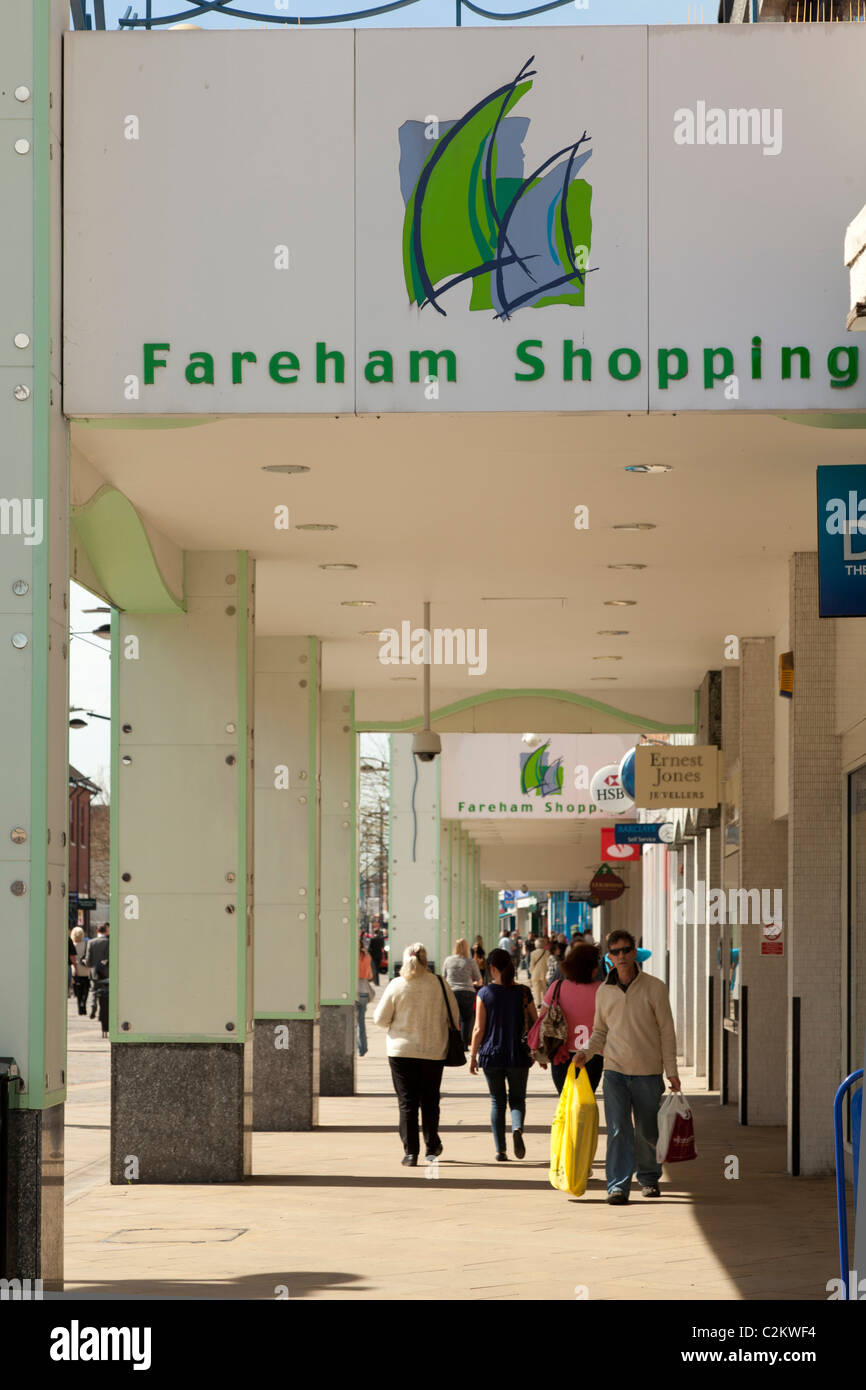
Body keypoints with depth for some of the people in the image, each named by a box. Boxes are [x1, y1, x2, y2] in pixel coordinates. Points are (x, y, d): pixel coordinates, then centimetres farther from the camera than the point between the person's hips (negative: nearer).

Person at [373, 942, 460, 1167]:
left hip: (402, 1051, -1)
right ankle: (432, 1146, 26)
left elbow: (380, 1019, -2)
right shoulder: (439, 984, -5)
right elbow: (455, 1017, 2)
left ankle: (410, 1152, -3)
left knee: (407, 1102, 3)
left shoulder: (396, 985, -8)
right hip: (433, 1051, 1)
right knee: (429, 1101, 16)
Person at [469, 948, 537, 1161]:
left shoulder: (485, 993, -6)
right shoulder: (523, 992, -2)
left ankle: (500, 1150, 8)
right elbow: (536, 1023, 2)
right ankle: (517, 1128, -20)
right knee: (517, 1098, 11)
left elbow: (479, 1029, -5)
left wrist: (473, 1056, 4)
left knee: (497, 1101, 11)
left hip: (491, 1055, -1)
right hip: (518, 1056, 1)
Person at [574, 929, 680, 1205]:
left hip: (648, 1073, -1)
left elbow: (666, 1030, 0)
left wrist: (671, 1070, -4)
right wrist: (586, 1052, -1)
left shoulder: (654, 987, -2)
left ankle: (648, 1178, 30)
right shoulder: (604, 991, 6)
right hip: (615, 1070, 1)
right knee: (618, 1131, -9)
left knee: (648, 1132, 9)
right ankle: (618, 1187, -10)